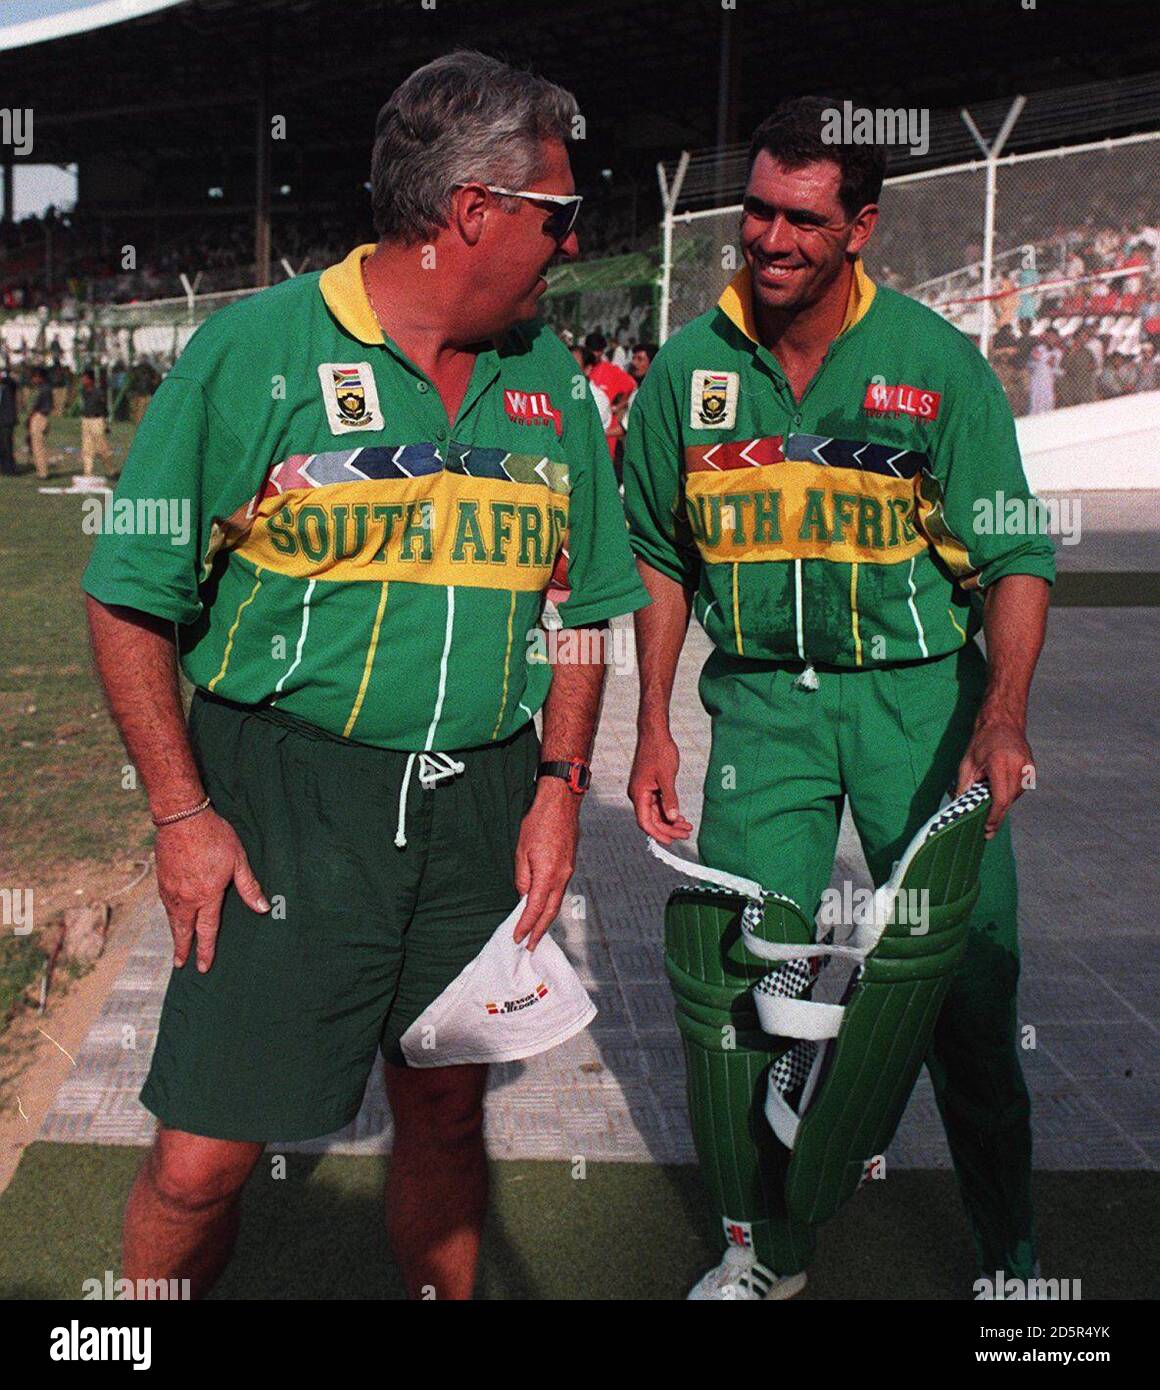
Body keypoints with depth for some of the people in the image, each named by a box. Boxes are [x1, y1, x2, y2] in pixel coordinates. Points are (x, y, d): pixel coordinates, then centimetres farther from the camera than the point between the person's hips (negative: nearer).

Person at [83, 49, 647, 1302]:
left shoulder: (547, 377, 9)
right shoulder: (253, 349, -6)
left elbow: (580, 609, 16)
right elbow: (131, 602, -4)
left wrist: (559, 785, 5)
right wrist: (182, 814, -9)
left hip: (483, 807, 4)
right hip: (287, 793, -4)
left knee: (446, 1116, 15)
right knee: (202, 1159, -3)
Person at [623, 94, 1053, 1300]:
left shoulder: (936, 361, -5)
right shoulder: (689, 367, 2)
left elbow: (1014, 556, -6)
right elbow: (662, 556, 11)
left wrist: (1003, 711, -22)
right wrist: (653, 728, 6)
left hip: (920, 693, -1)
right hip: (762, 702, 2)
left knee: (966, 981, 1)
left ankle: (1011, 1254, 23)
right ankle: (764, 1244, 22)